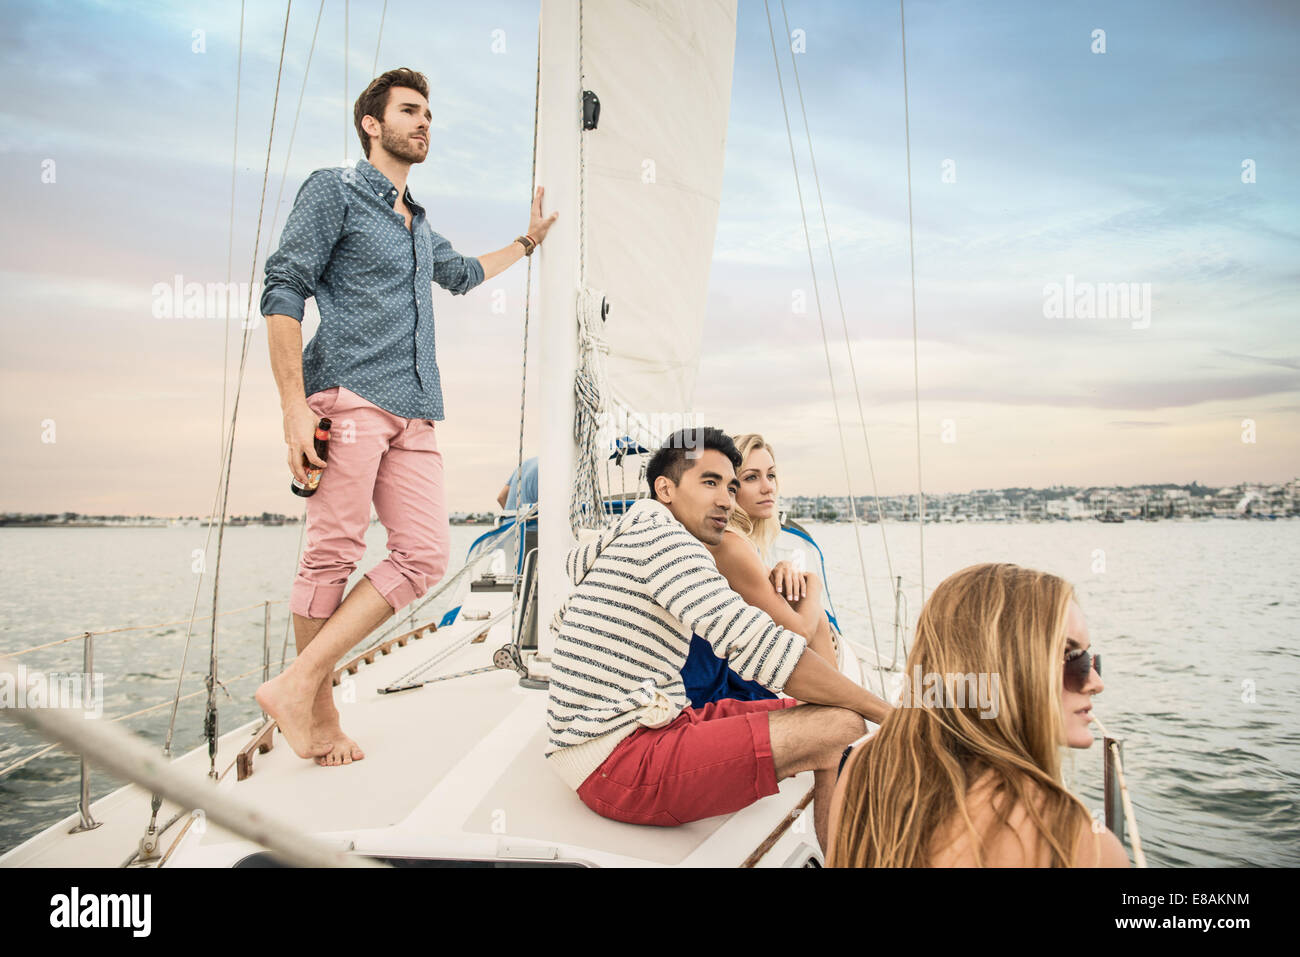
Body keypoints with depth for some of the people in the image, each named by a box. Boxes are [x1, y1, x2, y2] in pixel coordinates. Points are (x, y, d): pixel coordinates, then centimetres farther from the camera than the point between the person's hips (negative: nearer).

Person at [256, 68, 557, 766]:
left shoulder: (417, 223, 29)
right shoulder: (333, 190, 7)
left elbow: (462, 273, 50)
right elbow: (282, 293, -4)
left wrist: (528, 241, 55)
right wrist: (295, 407, -15)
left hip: (414, 412, 7)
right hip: (351, 393, -7)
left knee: (423, 557, -5)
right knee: (334, 554, -8)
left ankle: (297, 684, -2)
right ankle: (318, 711, 6)